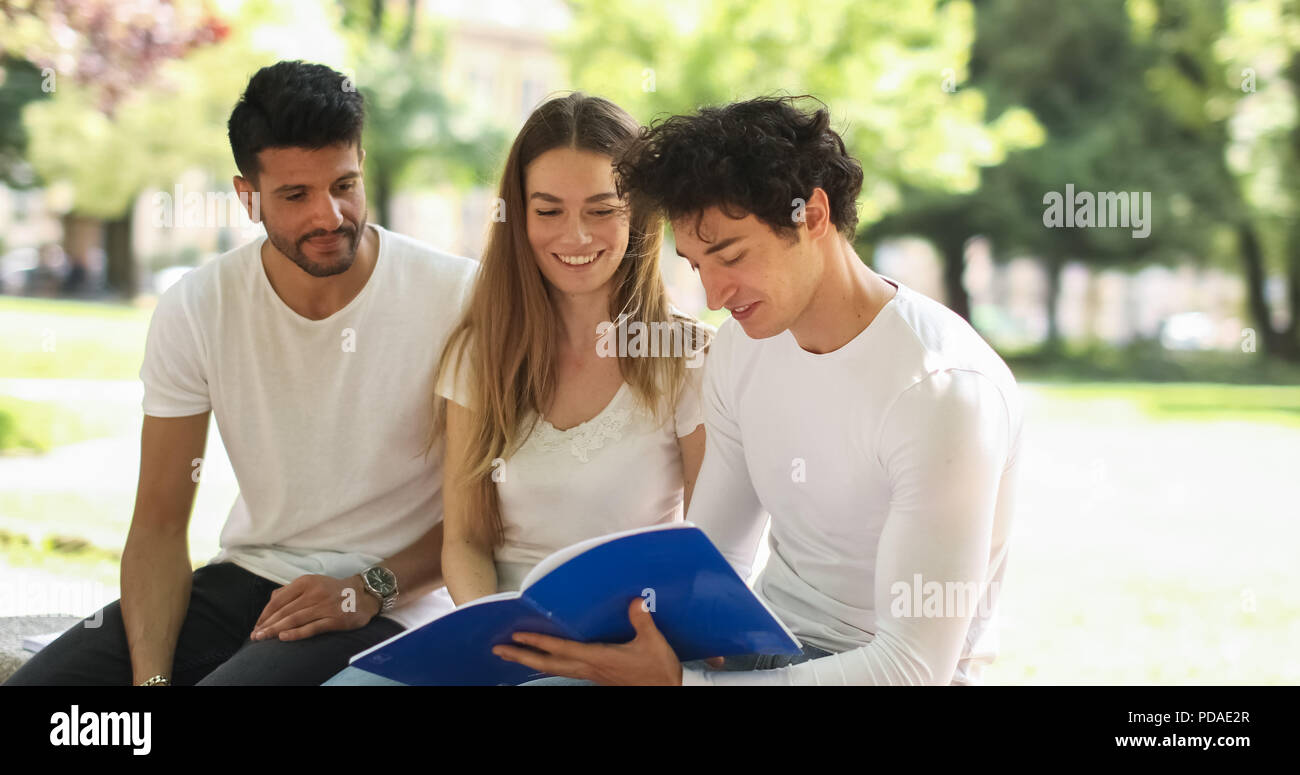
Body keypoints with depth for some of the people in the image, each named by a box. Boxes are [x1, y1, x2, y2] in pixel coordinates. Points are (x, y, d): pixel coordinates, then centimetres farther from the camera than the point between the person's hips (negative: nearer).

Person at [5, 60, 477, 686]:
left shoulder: (456, 296, -11)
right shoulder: (194, 310, -2)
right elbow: (159, 523, -1)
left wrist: (369, 589, -17)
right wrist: (151, 677, -16)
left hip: (394, 605, -4)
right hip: (247, 579, 4)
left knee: (231, 685, -32)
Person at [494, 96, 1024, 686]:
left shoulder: (944, 391, -21)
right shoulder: (741, 346, 3)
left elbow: (913, 665, -24)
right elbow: (714, 556, 10)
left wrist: (679, 681, -28)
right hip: (766, 647, 7)